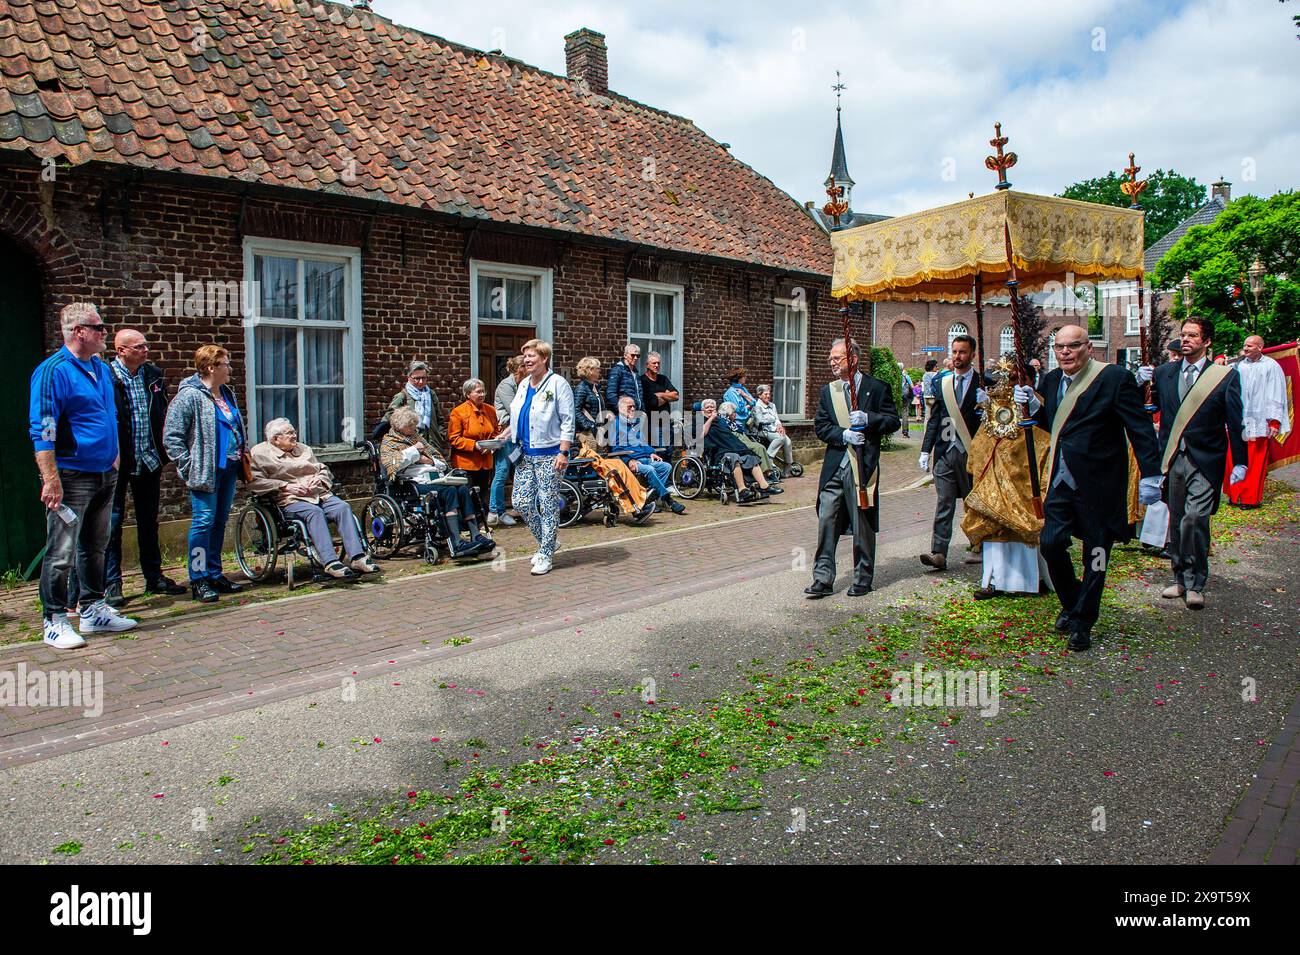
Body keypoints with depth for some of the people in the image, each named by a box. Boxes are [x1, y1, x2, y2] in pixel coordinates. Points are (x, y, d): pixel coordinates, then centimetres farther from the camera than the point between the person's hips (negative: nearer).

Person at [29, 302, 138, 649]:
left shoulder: (102, 369, 12)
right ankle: (55, 622, 6)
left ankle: (93, 610, 26)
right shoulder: (53, 371, -13)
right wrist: (51, 480, -22)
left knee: (95, 548, 16)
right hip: (71, 477, -8)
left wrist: (114, 457, 18)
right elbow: (42, 431, -17)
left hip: (105, 475, 8)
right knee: (61, 553, -3)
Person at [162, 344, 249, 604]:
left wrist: (243, 455, 17)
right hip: (205, 472, -8)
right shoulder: (189, 396, -11)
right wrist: (190, 468, -14)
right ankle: (199, 581, 1)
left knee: (219, 522, 13)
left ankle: (214, 575, 22)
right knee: (204, 521, -6)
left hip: (228, 469, 8)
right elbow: (171, 437, -13)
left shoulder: (227, 394, 14)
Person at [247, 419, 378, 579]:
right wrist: (285, 486, -13)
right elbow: (254, 482, -5)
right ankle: (330, 563, -46)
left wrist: (318, 479, 6)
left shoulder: (303, 448, 28)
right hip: (290, 500, -5)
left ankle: (357, 557, -36)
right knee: (314, 511, -37)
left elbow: (323, 469, 30)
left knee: (343, 507, -25)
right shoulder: (259, 453, 9)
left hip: (320, 494, 5)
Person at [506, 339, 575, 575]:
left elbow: (567, 422, -11)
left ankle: (546, 555, 9)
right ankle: (545, 541, 26)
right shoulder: (523, 385, 15)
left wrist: (563, 453, -18)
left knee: (548, 505, -1)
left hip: (549, 455, -7)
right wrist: (504, 435, 8)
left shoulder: (558, 384, -7)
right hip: (525, 454, 7)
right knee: (521, 503, 5)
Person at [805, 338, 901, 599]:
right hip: (834, 466, 3)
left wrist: (868, 419, -16)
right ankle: (823, 579, 4)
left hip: (863, 466, -3)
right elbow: (820, 427, 7)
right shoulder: (828, 391, 13)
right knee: (826, 522, -1)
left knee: (863, 525, 5)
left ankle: (863, 578, 19)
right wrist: (843, 435, -10)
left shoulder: (877, 388, 1)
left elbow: (893, 421, 0)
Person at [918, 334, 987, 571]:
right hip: (945, 452, 2)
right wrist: (926, 450, 7)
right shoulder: (942, 383, 11)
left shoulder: (984, 383, 0)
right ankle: (939, 554, -5)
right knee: (944, 504, -2)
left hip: (971, 452, -2)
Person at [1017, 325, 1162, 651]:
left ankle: (1082, 622, 21)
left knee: (1095, 554, 6)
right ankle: (1070, 603, 24)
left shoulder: (1115, 378, -12)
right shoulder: (1051, 380, 7)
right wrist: (1033, 405, -2)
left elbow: (1141, 429, -11)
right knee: (1050, 542, -2)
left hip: (1098, 483, -5)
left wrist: (1150, 474, -15)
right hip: (1061, 479, 5)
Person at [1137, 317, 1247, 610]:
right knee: (1176, 522, 11)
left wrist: (1239, 462, -2)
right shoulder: (1164, 372, 9)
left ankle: (1195, 585, -5)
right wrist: (1143, 383, -6)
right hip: (1172, 459, 4)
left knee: (1195, 518, -16)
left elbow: (1235, 422, 1)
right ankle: (1180, 579, 23)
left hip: (1204, 462, -4)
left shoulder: (1226, 375, 1)